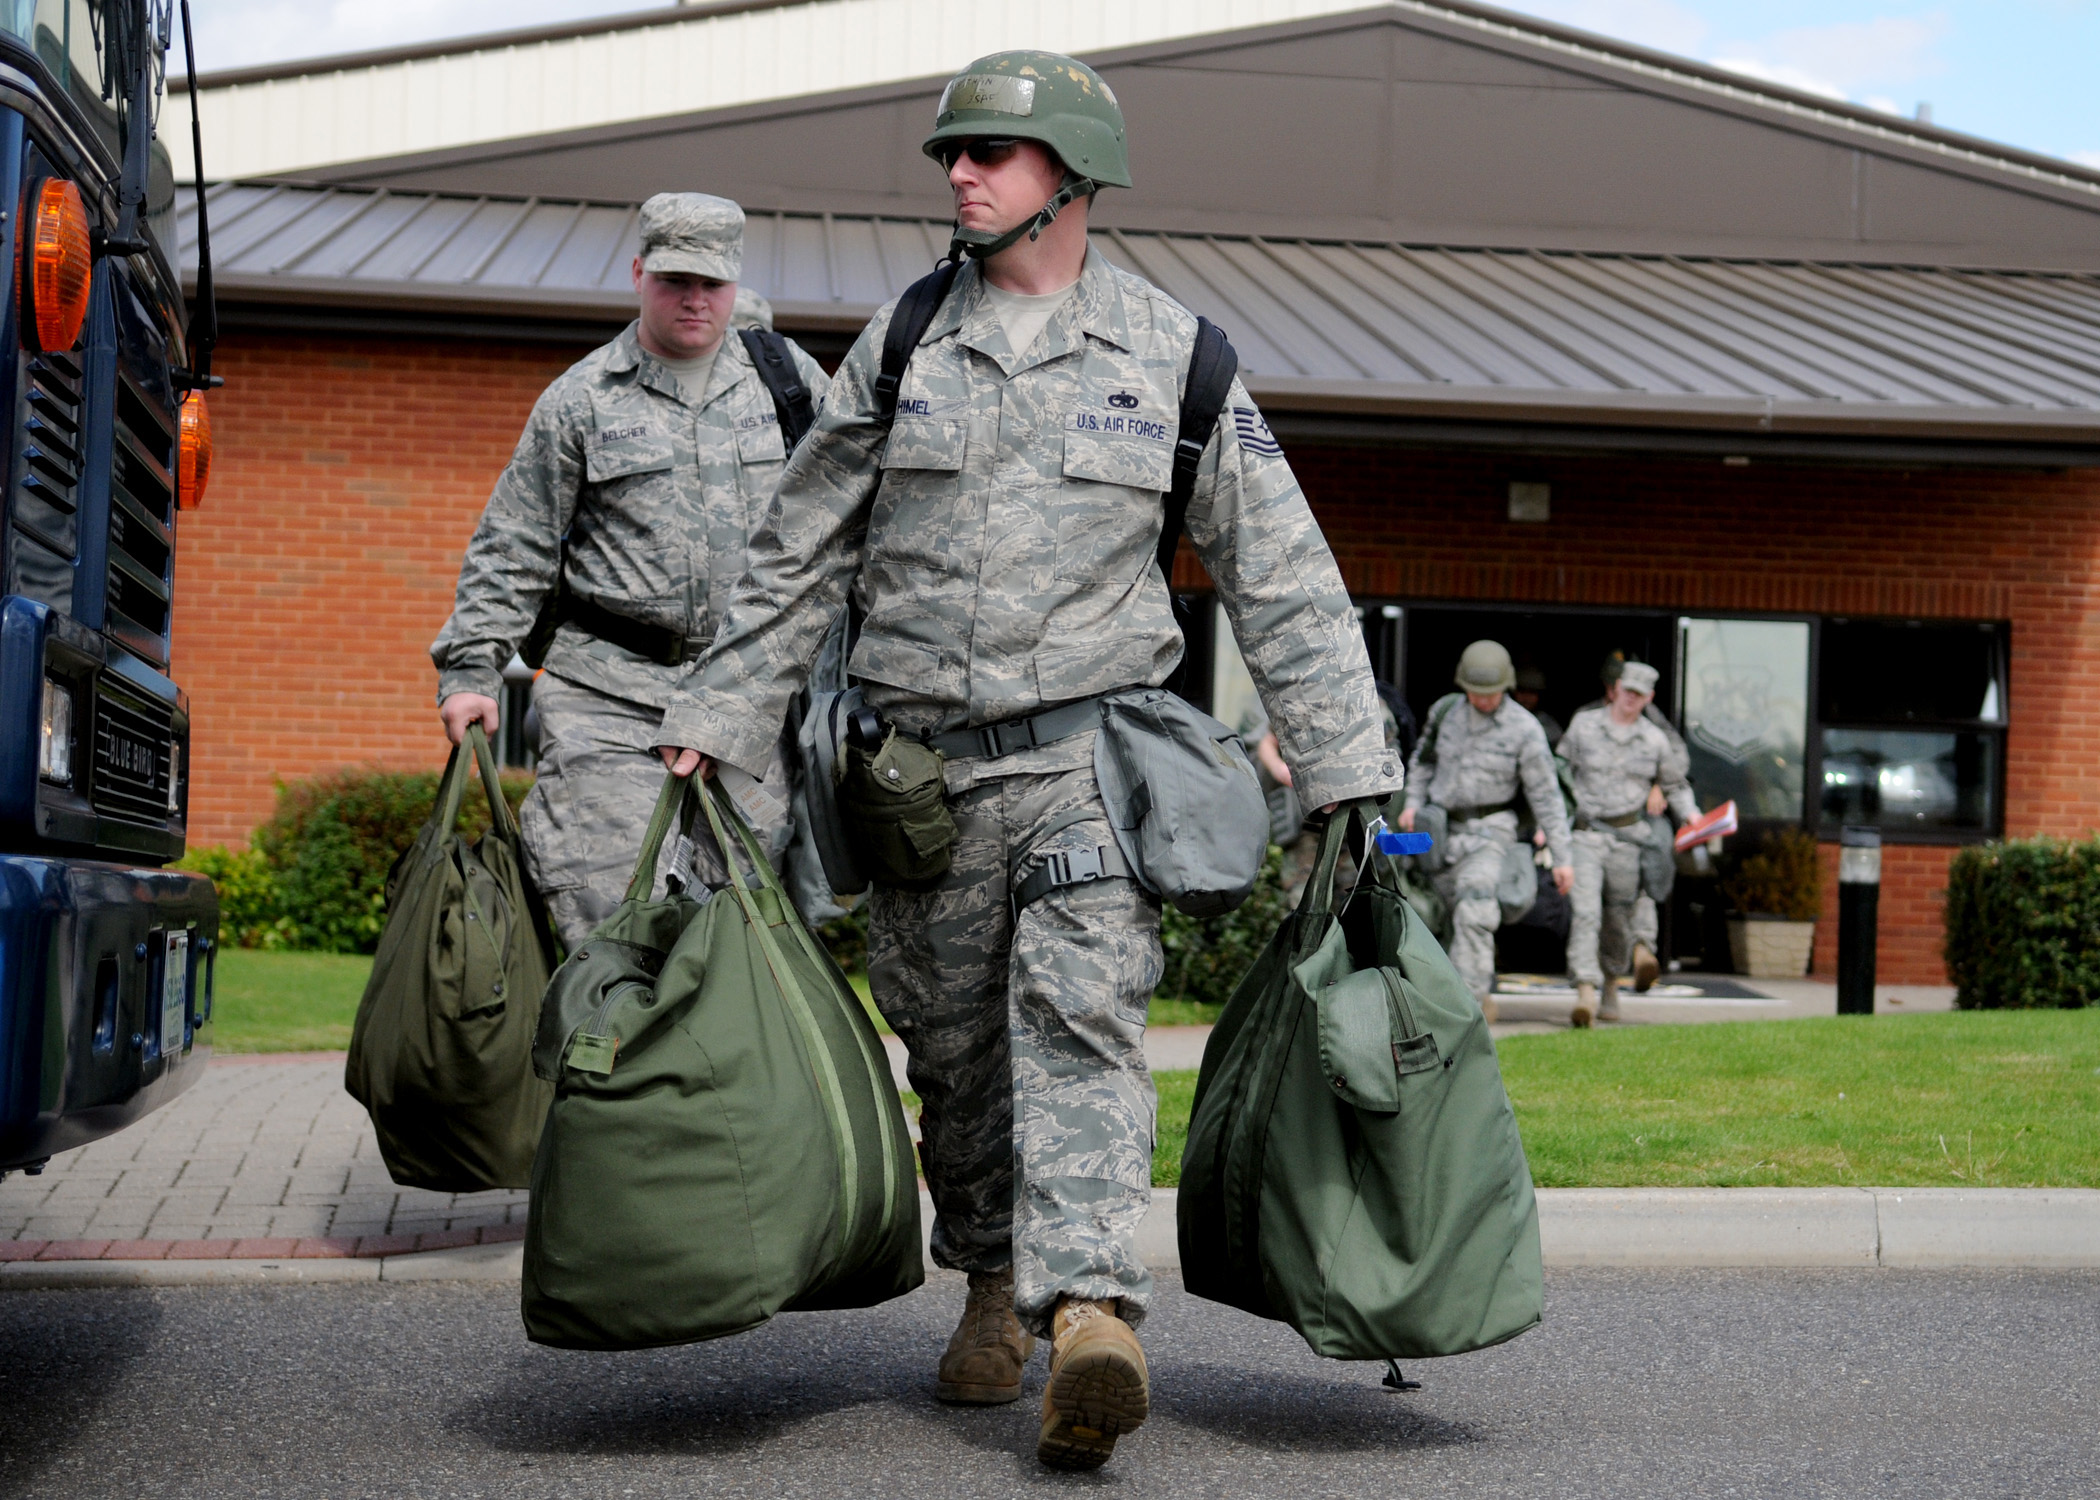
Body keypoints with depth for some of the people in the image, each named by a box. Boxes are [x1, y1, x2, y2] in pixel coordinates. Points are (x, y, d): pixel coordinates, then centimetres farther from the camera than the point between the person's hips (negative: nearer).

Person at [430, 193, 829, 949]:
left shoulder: (790, 379, 10)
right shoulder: (581, 398, 6)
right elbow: (512, 552, 8)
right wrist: (471, 669, -1)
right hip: (610, 694, -2)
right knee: (614, 915, -12)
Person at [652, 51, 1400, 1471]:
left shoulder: (1174, 354, 2)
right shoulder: (901, 344, 7)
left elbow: (1284, 578, 4)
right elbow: (798, 560, 12)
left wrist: (1347, 773, 1)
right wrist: (714, 723, 7)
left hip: (1086, 757, -2)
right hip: (923, 767, 3)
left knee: (1082, 1025, -17)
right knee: (955, 1050, 10)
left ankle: (1092, 1316, -26)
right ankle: (995, 1285, 28)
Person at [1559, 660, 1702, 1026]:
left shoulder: (1655, 739, 7)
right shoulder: (1583, 725, 3)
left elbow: (1675, 785, 18)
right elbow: (1561, 773, 9)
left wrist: (1689, 813, -1)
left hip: (1628, 836, 2)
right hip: (1585, 833, -2)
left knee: (1619, 919, 10)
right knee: (1584, 912, -17)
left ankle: (1611, 984, 34)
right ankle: (1585, 992, -24)